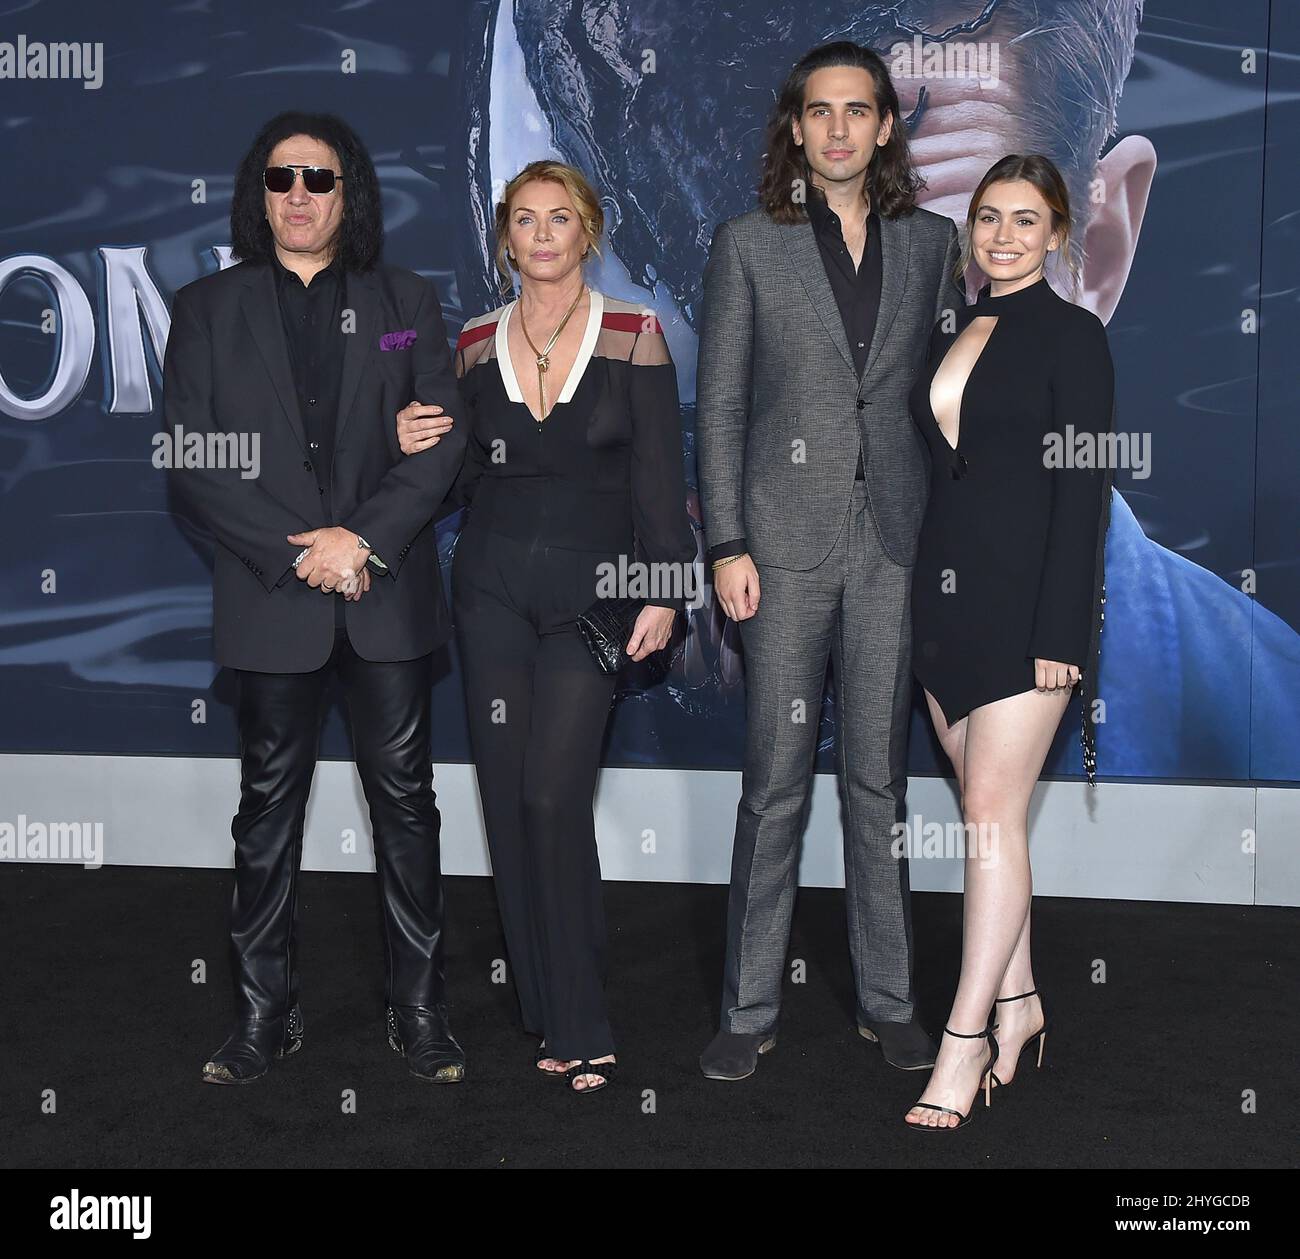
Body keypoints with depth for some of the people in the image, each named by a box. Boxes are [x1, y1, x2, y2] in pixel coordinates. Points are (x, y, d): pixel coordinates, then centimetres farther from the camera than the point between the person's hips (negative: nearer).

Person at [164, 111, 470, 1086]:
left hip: (388, 593, 0)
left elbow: (443, 443, 1)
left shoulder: (406, 302, 10)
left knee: (404, 797, 3)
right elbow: (191, 458, -1)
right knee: (270, 804, 7)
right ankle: (266, 1015, 17)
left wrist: (363, 540, -13)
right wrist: (298, 555, -11)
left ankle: (420, 1009, 13)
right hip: (272, 599, 0)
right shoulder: (209, 309, 8)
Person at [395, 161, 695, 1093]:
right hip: (493, 587, 4)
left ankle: (579, 1030, 0)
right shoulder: (476, 344, 8)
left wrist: (663, 593, -8)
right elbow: (460, 480, 14)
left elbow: (661, 475, -3)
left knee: (553, 797, -12)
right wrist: (415, 446, -6)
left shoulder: (634, 336, -1)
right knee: (508, 798, 4)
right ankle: (546, 1014, 18)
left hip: (591, 591, -4)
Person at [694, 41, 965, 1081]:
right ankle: (751, 1010, 13)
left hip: (896, 541, 2)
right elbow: (720, 404, 2)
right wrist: (727, 545, -5)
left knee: (881, 779, 8)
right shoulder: (748, 245, 4)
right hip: (788, 538, -2)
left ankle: (888, 999, 20)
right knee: (776, 783, 2)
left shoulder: (931, 243, 10)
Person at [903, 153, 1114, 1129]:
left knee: (993, 811, -8)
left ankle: (966, 1040, -2)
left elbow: (1083, 488, -11)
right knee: (989, 811, 11)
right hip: (948, 594, 7)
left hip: (1027, 598, -7)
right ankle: (1018, 1006, 23)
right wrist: (925, 601, 12)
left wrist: (1060, 632, -17)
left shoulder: (1071, 334, -5)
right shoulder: (952, 334, 15)